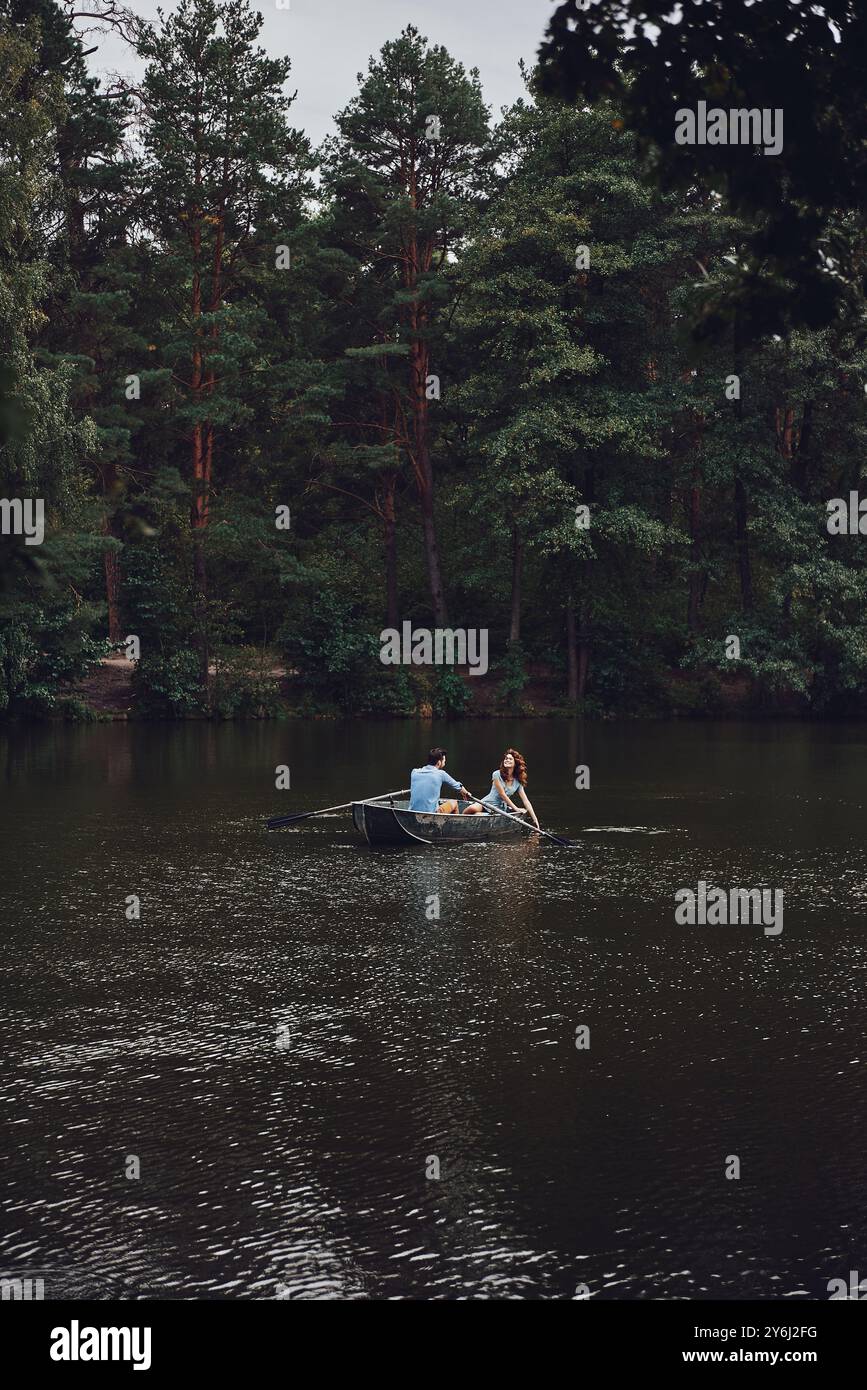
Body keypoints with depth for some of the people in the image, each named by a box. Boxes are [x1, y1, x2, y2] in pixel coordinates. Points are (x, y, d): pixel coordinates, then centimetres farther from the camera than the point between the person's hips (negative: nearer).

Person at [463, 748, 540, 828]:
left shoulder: (518, 782, 4)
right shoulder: (497, 774, -7)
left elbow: (525, 801, 3)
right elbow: (502, 794, -9)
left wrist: (534, 819, -4)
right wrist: (516, 809, -11)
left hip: (499, 809, 2)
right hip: (488, 803, -2)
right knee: (473, 809, -36)